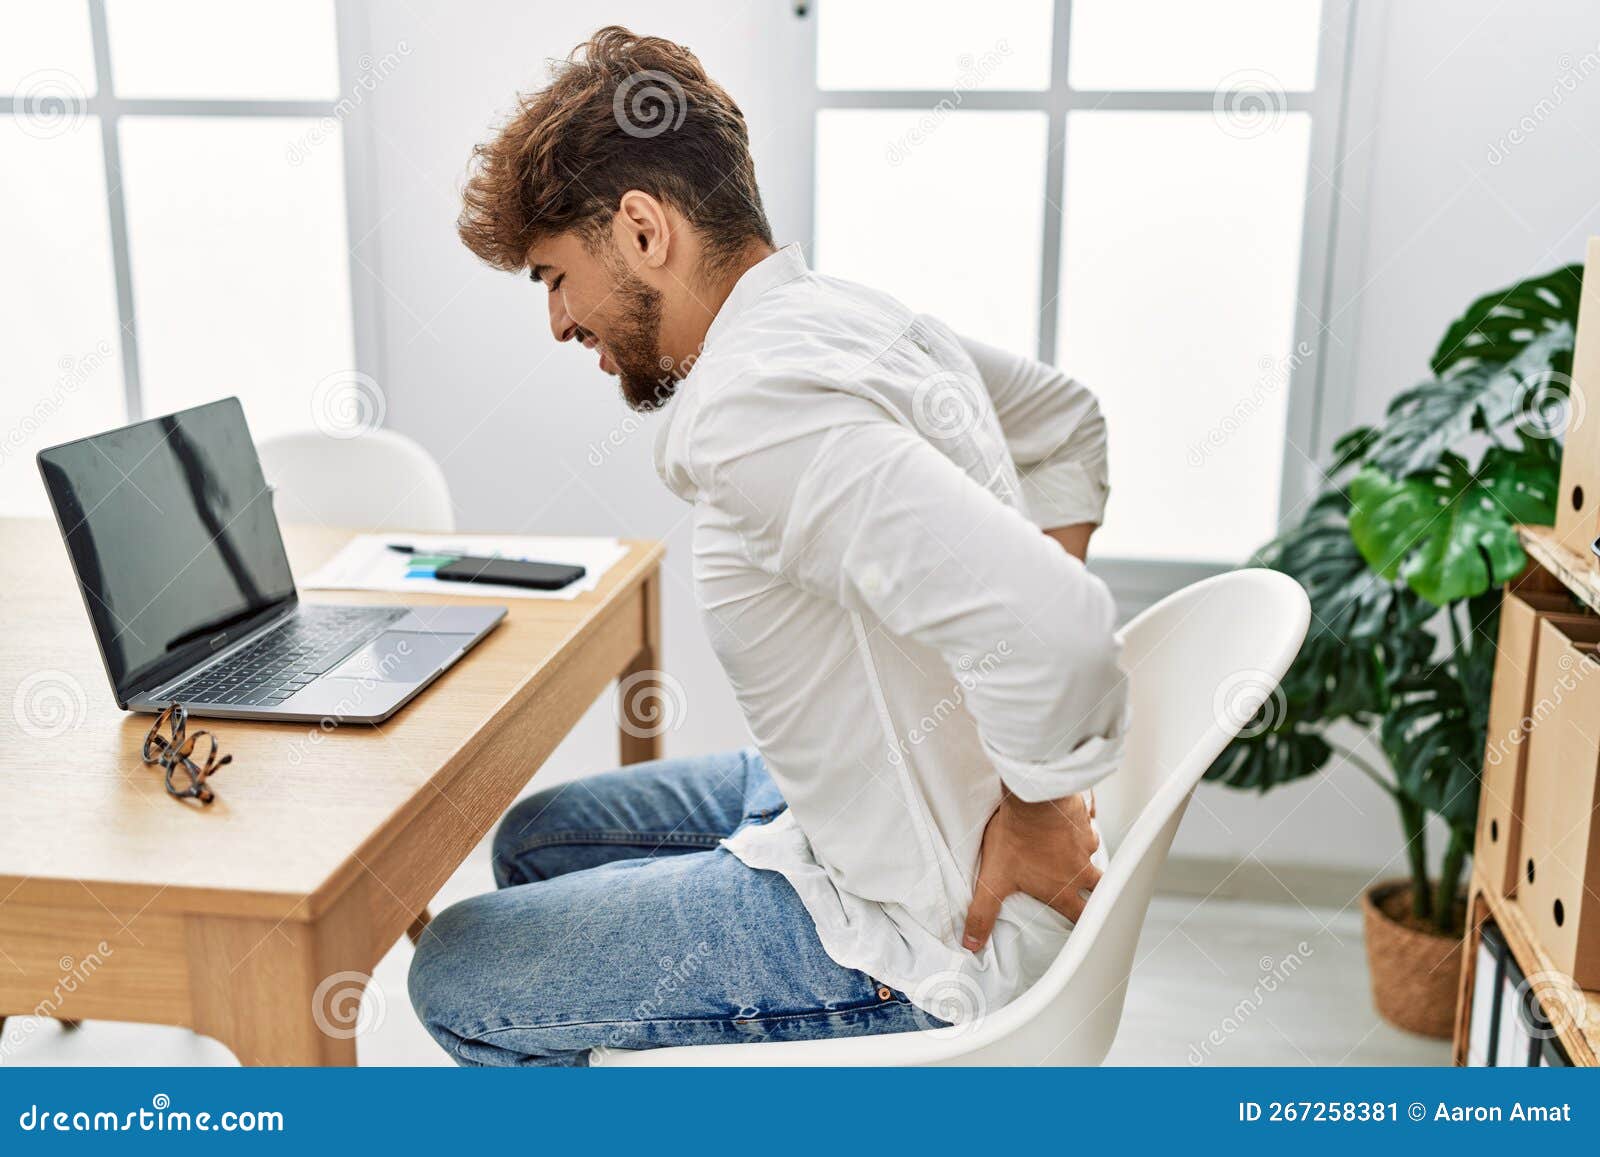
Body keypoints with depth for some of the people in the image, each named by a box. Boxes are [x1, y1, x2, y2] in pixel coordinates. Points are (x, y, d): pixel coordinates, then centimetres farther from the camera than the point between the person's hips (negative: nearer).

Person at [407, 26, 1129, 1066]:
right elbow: (1068, 419, 18)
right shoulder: (861, 315, 2)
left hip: (917, 935, -9)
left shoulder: (753, 409, -30)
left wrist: (1037, 812, -20)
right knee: (538, 840, 21)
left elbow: (1051, 621, -41)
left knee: (457, 978, -1)